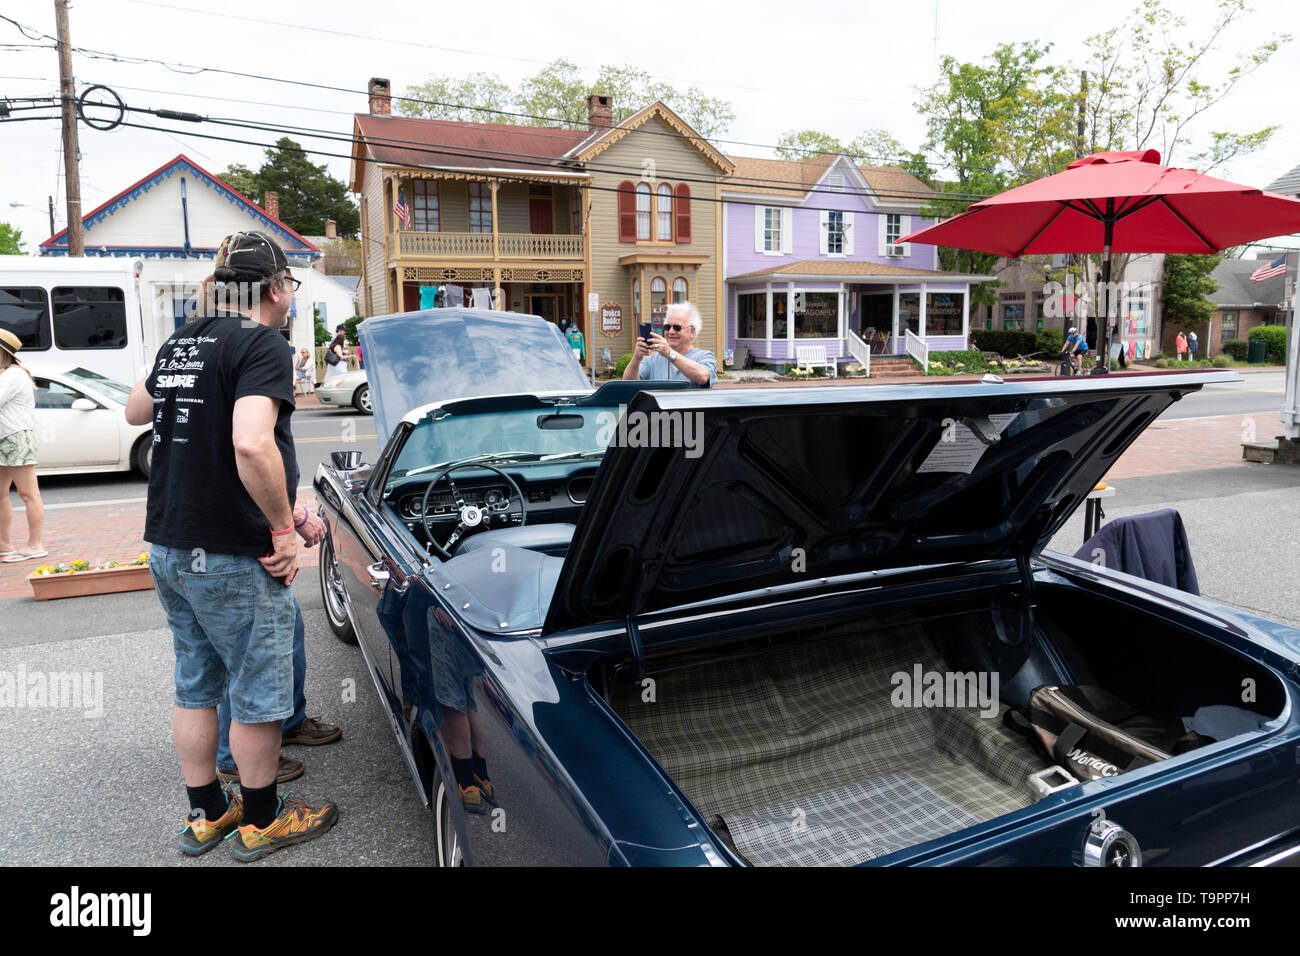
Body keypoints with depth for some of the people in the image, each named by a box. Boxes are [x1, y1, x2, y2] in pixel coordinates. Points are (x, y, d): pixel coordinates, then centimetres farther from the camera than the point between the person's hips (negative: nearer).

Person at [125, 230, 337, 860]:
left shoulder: (182, 342, 10)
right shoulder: (262, 344, -16)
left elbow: (136, 412, 27)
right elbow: (252, 445, -30)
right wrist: (284, 528, -21)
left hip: (167, 546, 9)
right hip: (230, 556, -9)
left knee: (195, 687, 19)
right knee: (257, 693, 7)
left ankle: (205, 815, 33)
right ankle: (262, 822, 23)